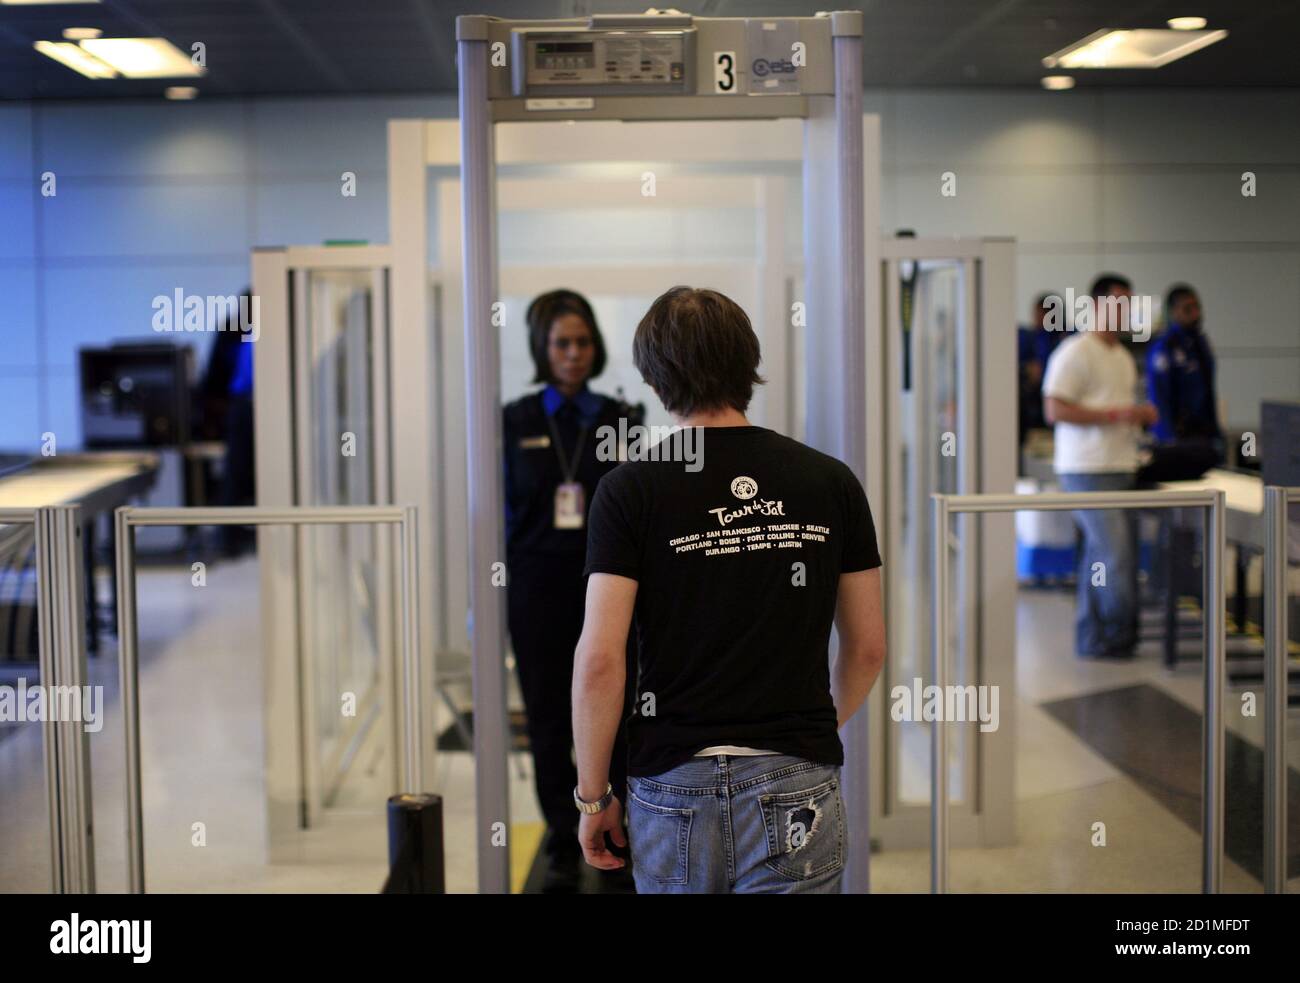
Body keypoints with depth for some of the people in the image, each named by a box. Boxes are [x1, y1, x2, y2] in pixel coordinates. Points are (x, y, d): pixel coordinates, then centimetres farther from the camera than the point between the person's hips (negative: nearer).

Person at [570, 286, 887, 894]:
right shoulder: (831, 483, 2)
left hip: (674, 782, 0)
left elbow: (599, 661, -11)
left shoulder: (629, 490, -6)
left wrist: (593, 797, 1)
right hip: (795, 793, 1)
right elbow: (868, 648, 7)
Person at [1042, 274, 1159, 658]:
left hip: (1121, 468, 9)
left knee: (1099, 555, 10)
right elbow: (1055, 409, -17)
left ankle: (1092, 639, 15)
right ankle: (1121, 634, 0)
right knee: (1115, 554, -10)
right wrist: (1116, 414, -20)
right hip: (1088, 471, -9)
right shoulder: (1075, 353, -10)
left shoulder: (1123, 357, 19)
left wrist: (1141, 415, 7)